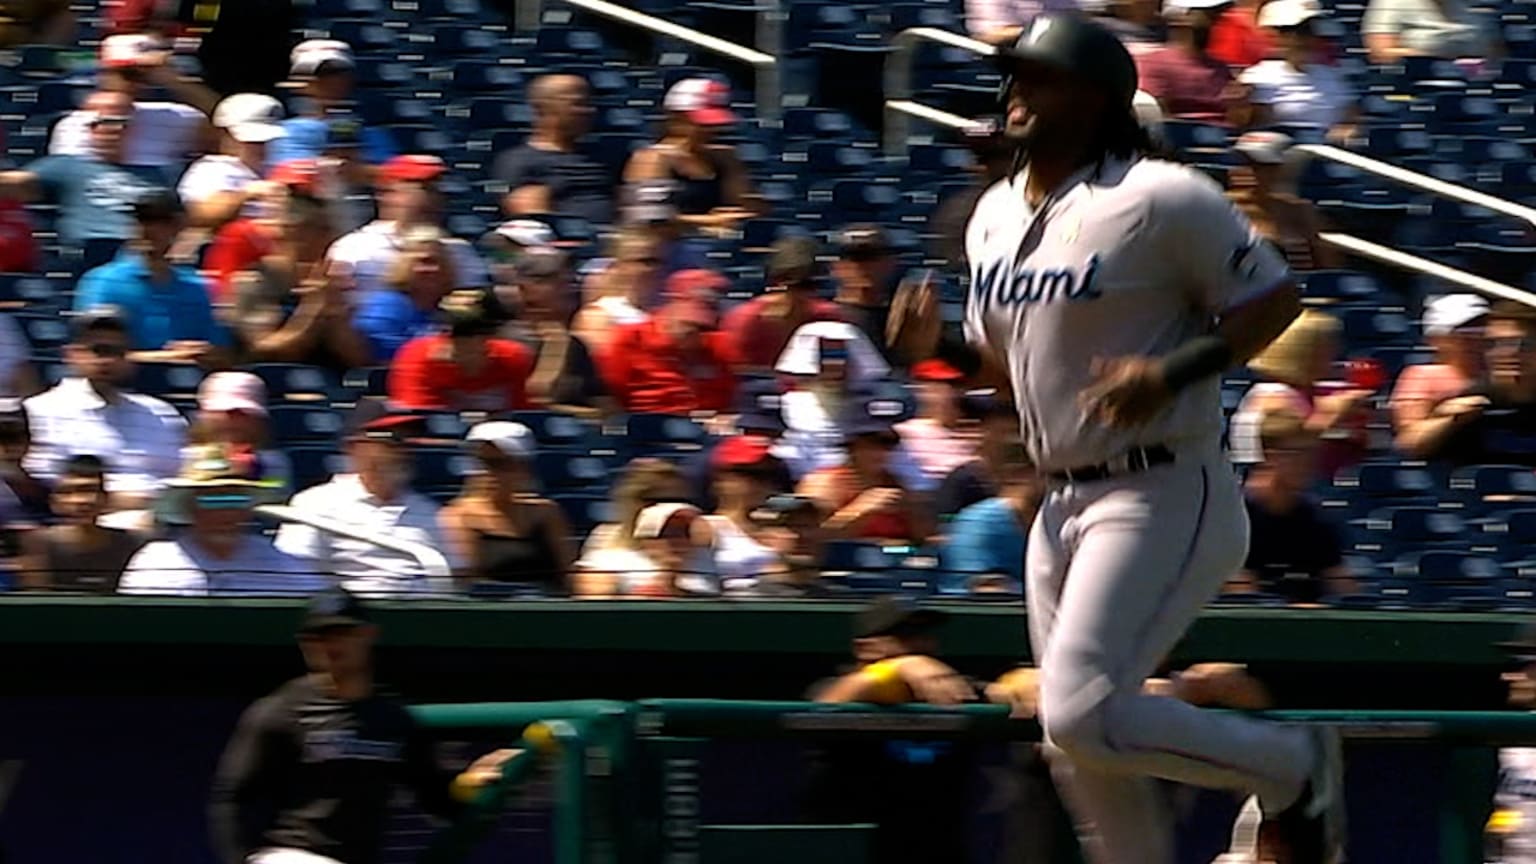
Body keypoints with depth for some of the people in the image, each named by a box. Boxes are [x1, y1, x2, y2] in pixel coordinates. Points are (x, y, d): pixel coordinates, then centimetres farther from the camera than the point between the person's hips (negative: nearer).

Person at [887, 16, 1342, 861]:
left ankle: (1294, 766, 2)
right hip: (1061, 505, 8)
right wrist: (940, 344, 2)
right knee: (1081, 753, 9)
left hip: (1164, 498, -8)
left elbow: (1275, 297, -8)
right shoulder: (995, 217, 12)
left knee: (1082, 715, -20)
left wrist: (1172, 371, -21)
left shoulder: (1159, 200, -12)